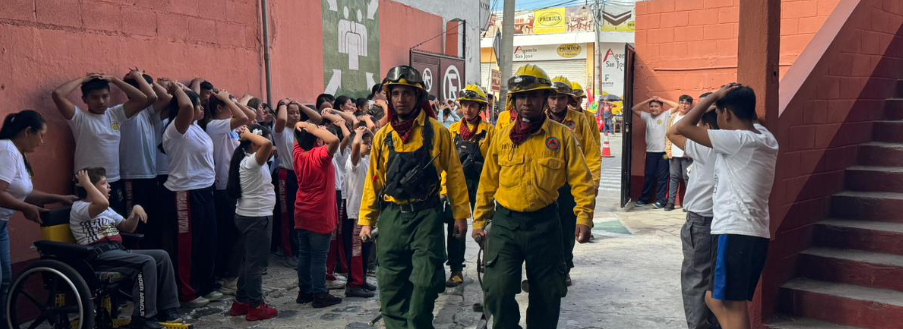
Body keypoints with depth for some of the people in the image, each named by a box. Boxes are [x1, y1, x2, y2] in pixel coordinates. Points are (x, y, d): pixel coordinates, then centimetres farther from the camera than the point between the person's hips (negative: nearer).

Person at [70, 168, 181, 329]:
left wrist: (135, 211, 8)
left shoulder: (107, 210, 24)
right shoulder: (78, 207, -4)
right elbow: (103, 203, -26)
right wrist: (86, 182, -15)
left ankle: (166, 310, -4)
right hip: (100, 255, -9)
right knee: (147, 262, -28)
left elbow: (128, 228, 27)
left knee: (162, 256, -6)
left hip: (118, 251, 9)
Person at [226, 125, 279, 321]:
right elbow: (266, 144, -38)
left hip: (249, 216, 10)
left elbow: (271, 148, 23)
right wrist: (249, 135, -22)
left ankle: (241, 302, 25)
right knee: (256, 263, -1)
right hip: (256, 218, -10)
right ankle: (256, 306, 8)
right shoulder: (251, 161, -19)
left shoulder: (252, 160, 10)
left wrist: (249, 136, 11)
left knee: (249, 261, 17)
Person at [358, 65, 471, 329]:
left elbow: (454, 174, 2)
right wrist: (366, 220, 8)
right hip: (391, 217, 3)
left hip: (426, 216, -3)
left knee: (425, 283, -4)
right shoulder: (383, 136, 7)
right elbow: (374, 181, 11)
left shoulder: (437, 131, -1)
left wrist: (460, 214, 0)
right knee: (391, 285, 7)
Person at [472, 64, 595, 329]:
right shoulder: (502, 136, 3)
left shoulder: (562, 136, -2)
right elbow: (488, 182, 9)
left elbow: (581, 180, -1)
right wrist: (479, 219, 9)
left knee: (547, 295, 10)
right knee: (498, 290, -9)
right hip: (505, 223, 1)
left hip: (544, 224, 0)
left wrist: (584, 217, -12)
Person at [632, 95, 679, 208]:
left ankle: (661, 200, 3)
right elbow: (634, 109, 8)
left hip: (663, 152, -4)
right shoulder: (647, 116, 10)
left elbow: (677, 106, -9)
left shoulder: (666, 115, 0)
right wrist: (648, 100, 2)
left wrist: (662, 100, -4)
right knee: (649, 176, 11)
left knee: (662, 177, 0)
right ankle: (644, 199, 19)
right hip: (651, 151, 4)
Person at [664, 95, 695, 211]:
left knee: (687, 177, -1)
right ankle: (671, 202, 13)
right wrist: (668, 149, 3)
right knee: (674, 177, 8)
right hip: (674, 153, 4)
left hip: (687, 154, -4)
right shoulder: (673, 117, 11)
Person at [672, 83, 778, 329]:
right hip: (757, 234, 9)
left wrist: (715, 96, -6)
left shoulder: (738, 140, -14)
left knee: (732, 305, -2)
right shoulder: (765, 138, 11)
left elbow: (682, 127, -14)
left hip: (734, 234, -9)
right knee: (715, 298, 18)